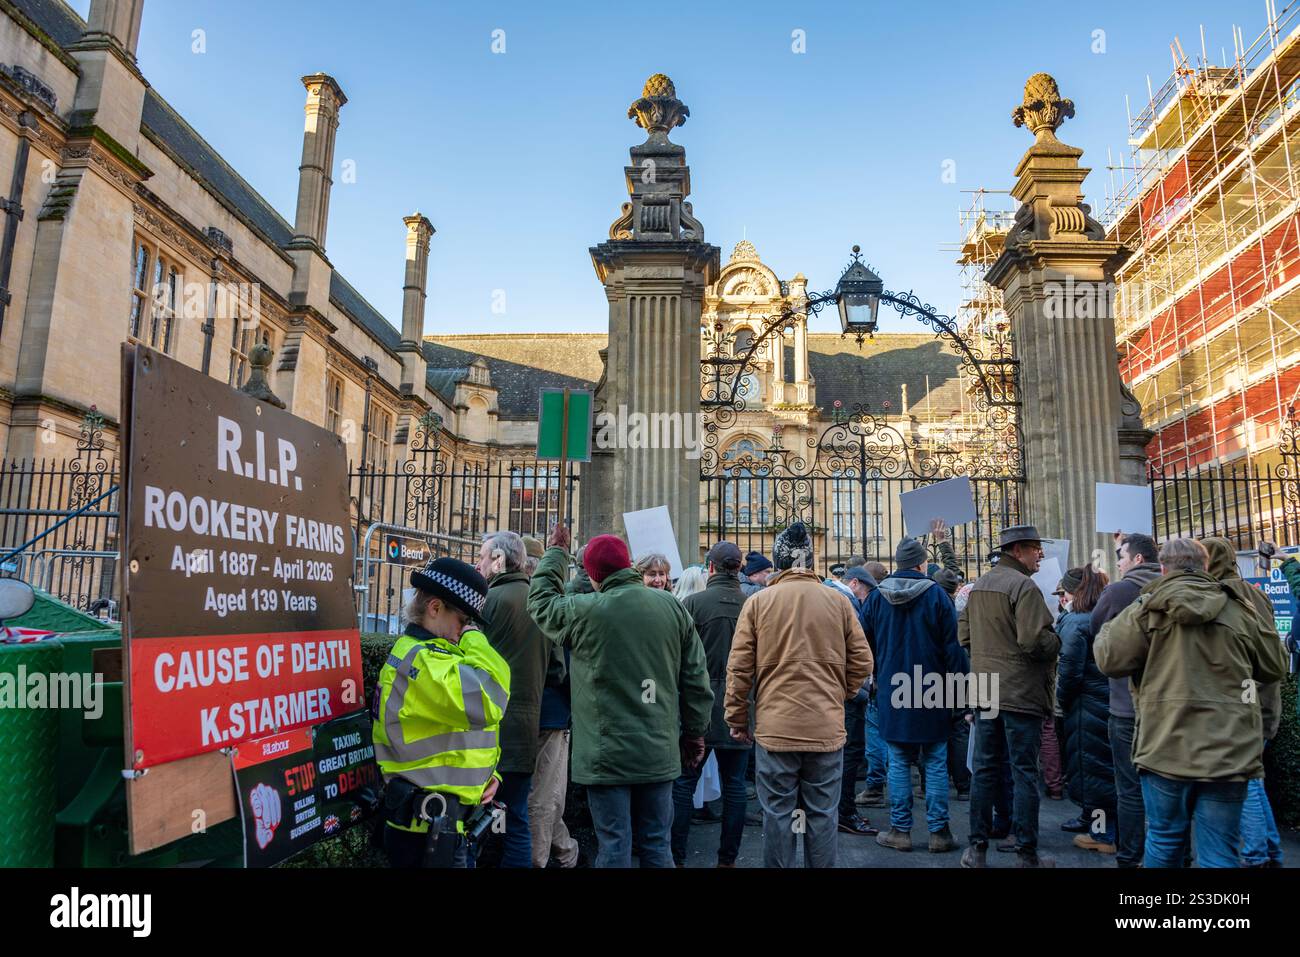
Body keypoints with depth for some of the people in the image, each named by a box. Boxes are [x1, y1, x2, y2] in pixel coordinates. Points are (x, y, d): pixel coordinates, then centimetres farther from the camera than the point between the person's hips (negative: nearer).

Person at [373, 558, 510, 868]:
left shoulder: (425, 653, 15)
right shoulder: (420, 658, -21)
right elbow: (486, 703, -33)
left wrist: (489, 772, 7)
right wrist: (475, 641, -18)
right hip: (428, 823, -10)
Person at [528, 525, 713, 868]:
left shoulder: (584, 611, -12)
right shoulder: (672, 606, -1)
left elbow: (541, 601, 10)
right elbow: (696, 680, 3)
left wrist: (555, 555, 21)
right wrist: (694, 734, 14)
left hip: (608, 755, -3)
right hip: (659, 752, 4)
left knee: (614, 849, 7)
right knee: (657, 847, 15)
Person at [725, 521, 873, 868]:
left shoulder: (757, 602, -4)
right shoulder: (838, 601, 0)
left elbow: (739, 668, -3)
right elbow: (862, 663, 3)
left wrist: (737, 719, 8)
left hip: (776, 727, -1)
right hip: (826, 728, 1)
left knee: (777, 814, 9)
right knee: (822, 814, 11)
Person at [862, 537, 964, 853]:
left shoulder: (876, 597, 0)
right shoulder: (936, 595, -7)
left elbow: (863, 645, 4)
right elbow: (952, 646, -7)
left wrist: (875, 678, 16)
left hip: (892, 693, 2)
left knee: (899, 762, 9)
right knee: (935, 763, 7)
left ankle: (900, 830, 13)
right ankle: (938, 832, 12)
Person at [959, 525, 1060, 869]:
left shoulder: (979, 585, 10)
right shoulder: (1024, 586, -15)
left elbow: (963, 635, 14)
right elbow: (1035, 641, -22)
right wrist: (1057, 641, -3)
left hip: (985, 689, 7)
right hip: (1020, 692, -7)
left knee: (985, 769, 12)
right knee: (1024, 773, 3)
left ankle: (977, 848, 18)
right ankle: (1027, 854, 13)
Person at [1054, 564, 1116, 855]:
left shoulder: (1074, 622, -18)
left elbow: (1070, 670, -19)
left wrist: (1062, 699, -3)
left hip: (1085, 705, -9)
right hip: (1108, 699, 9)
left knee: (1090, 765, 1)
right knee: (1102, 761, 18)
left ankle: (1103, 833, 8)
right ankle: (1093, 817, 32)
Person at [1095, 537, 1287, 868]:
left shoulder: (1148, 609, -4)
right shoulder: (1239, 610, 4)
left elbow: (1109, 659, -5)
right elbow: (1275, 667, 14)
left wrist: (1109, 629, 14)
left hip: (1166, 749, -1)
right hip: (1228, 753, 1)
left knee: (1164, 841, 15)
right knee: (1219, 854, 7)